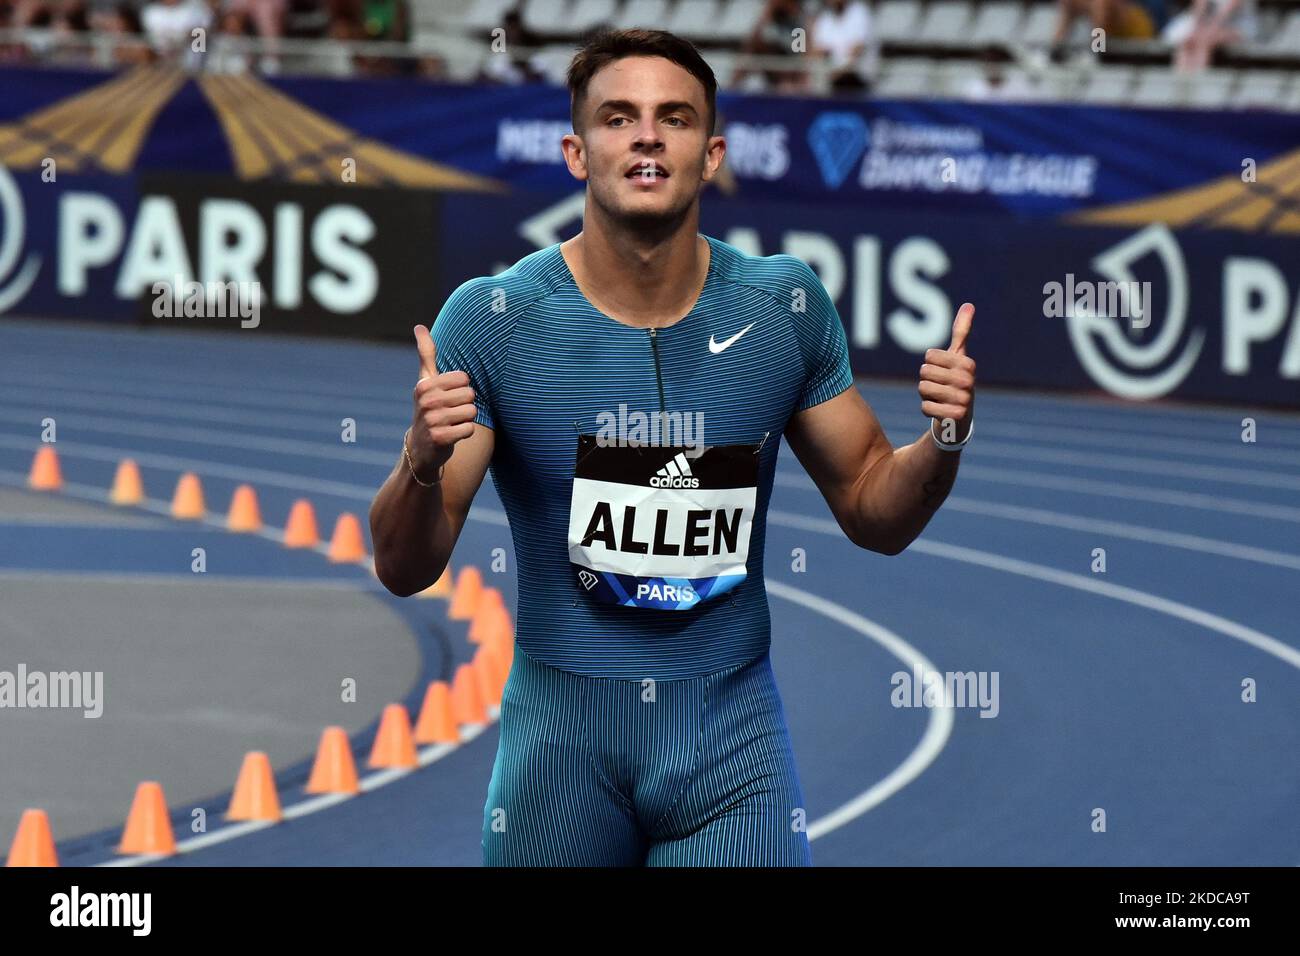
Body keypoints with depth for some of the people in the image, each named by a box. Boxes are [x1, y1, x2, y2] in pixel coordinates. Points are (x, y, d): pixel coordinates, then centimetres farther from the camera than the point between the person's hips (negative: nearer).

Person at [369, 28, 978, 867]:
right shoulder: (491, 319, -8)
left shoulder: (785, 310, -1)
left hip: (733, 735, 1)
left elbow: (873, 514, 10)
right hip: (561, 731, -1)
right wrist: (423, 462, -27)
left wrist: (942, 446, -11)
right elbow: (405, 569, -7)